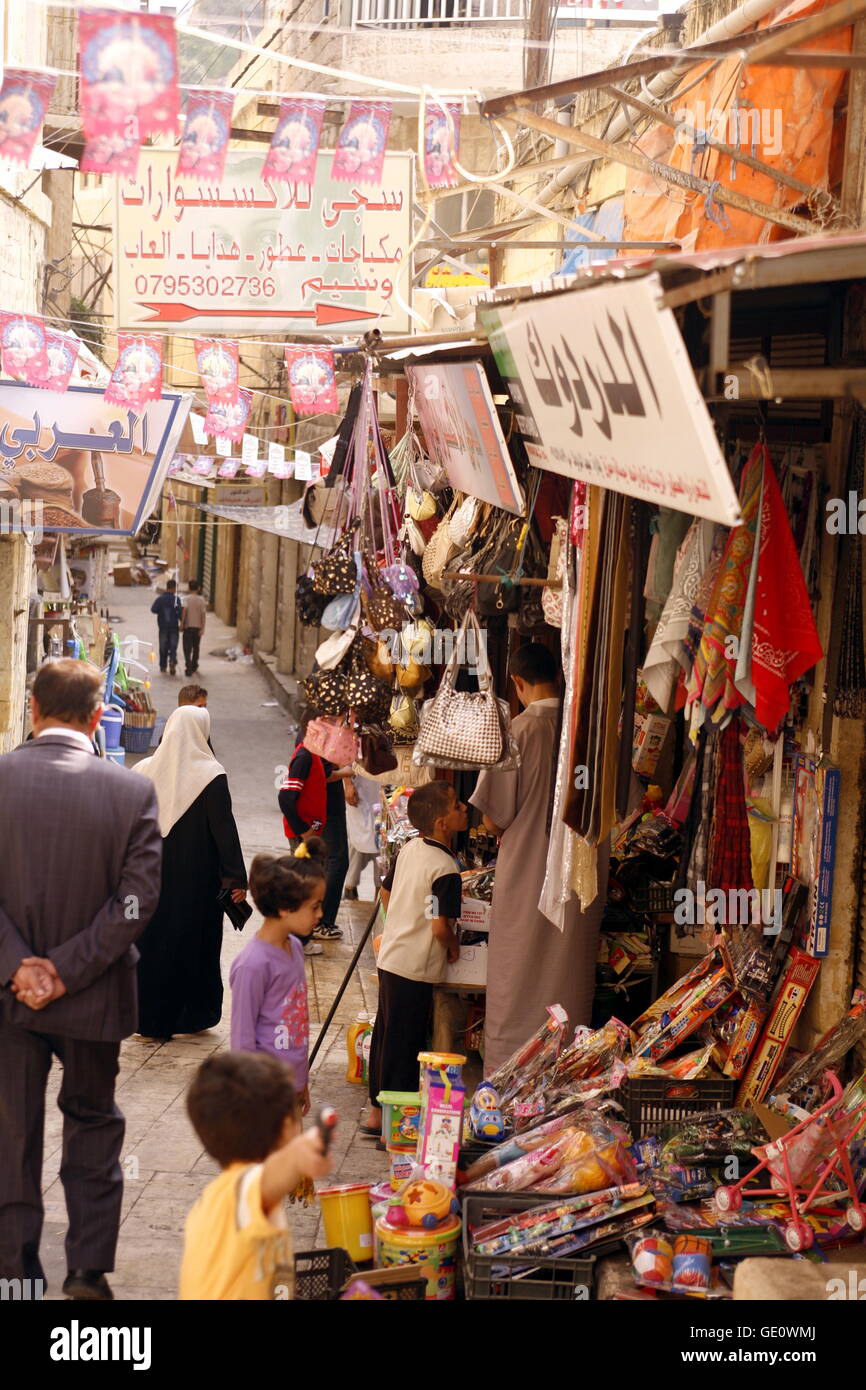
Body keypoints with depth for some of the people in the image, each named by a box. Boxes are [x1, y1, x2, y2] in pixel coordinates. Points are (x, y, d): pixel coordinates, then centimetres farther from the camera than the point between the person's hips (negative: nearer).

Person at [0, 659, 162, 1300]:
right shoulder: (132, 792, -9)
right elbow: (137, 898, -12)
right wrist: (69, 970, -11)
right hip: (94, 995, 0)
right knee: (93, 1126, 17)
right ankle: (88, 1269, 14)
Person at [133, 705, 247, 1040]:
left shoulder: (143, 771, -1)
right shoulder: (211, 775, -12)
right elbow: (224, 829, -12)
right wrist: (236, 879, -7)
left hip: (151, 874, 3)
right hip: (197, 878, -3)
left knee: (150, 940, 11)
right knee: (194, 940, 9)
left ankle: (150, 1018, 15)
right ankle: (193, 1015, 17)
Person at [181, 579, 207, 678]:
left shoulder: (187, 598, -5)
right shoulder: (201, 599, 0)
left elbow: (185, 609, -21)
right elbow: (203, 614, -6)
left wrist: (181, 624, -17)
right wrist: (202, 628, -7)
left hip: (188, 626, -2)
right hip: (198, 627, 2)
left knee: (187, 649, -2)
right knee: (196, 647, 19)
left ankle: (189, 668, -16)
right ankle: (194, 666, 33)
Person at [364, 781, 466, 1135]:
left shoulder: (408, 850, 4)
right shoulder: (445, 869, -21)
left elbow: (386, 892, 17)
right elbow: (440, 927, -24)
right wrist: (453, 946, -4)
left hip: (390, 956, 8)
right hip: (417, 967, -8)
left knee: (385, 1035, 17)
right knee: (405, 1043, 1)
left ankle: (377, 1112, 28)